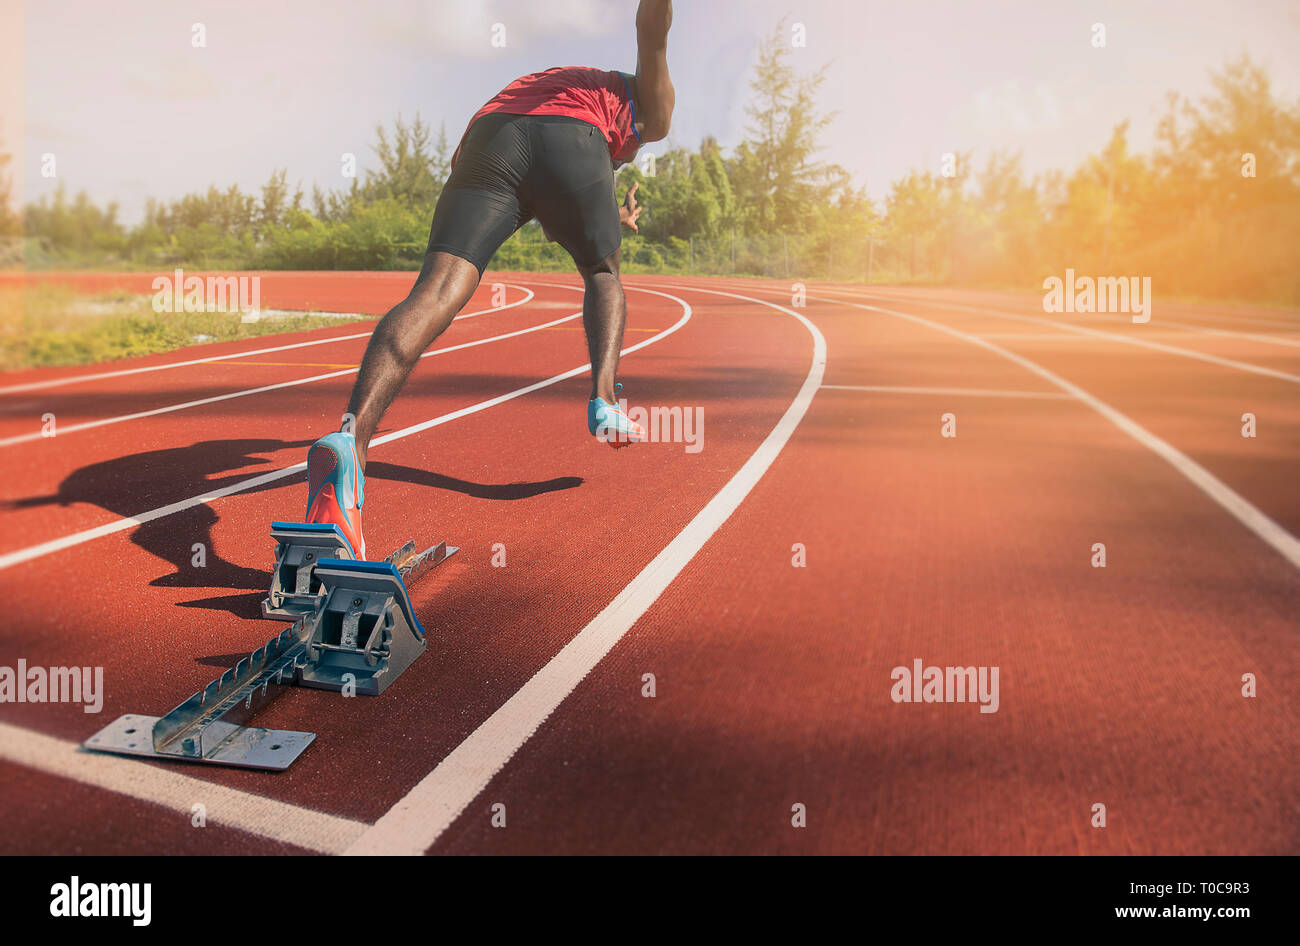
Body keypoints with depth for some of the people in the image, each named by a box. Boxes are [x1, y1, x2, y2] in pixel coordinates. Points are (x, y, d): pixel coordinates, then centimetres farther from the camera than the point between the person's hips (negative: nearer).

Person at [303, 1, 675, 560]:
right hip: (572, 142, -2)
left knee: (435, 295, -16)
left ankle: (352, 437, -40)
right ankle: (604, 399, 2)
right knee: (602, 274, 25)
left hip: (488, 136, 3)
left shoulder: (552, 81, 49)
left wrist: (604, 219, 62)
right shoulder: (649, 102, 36)